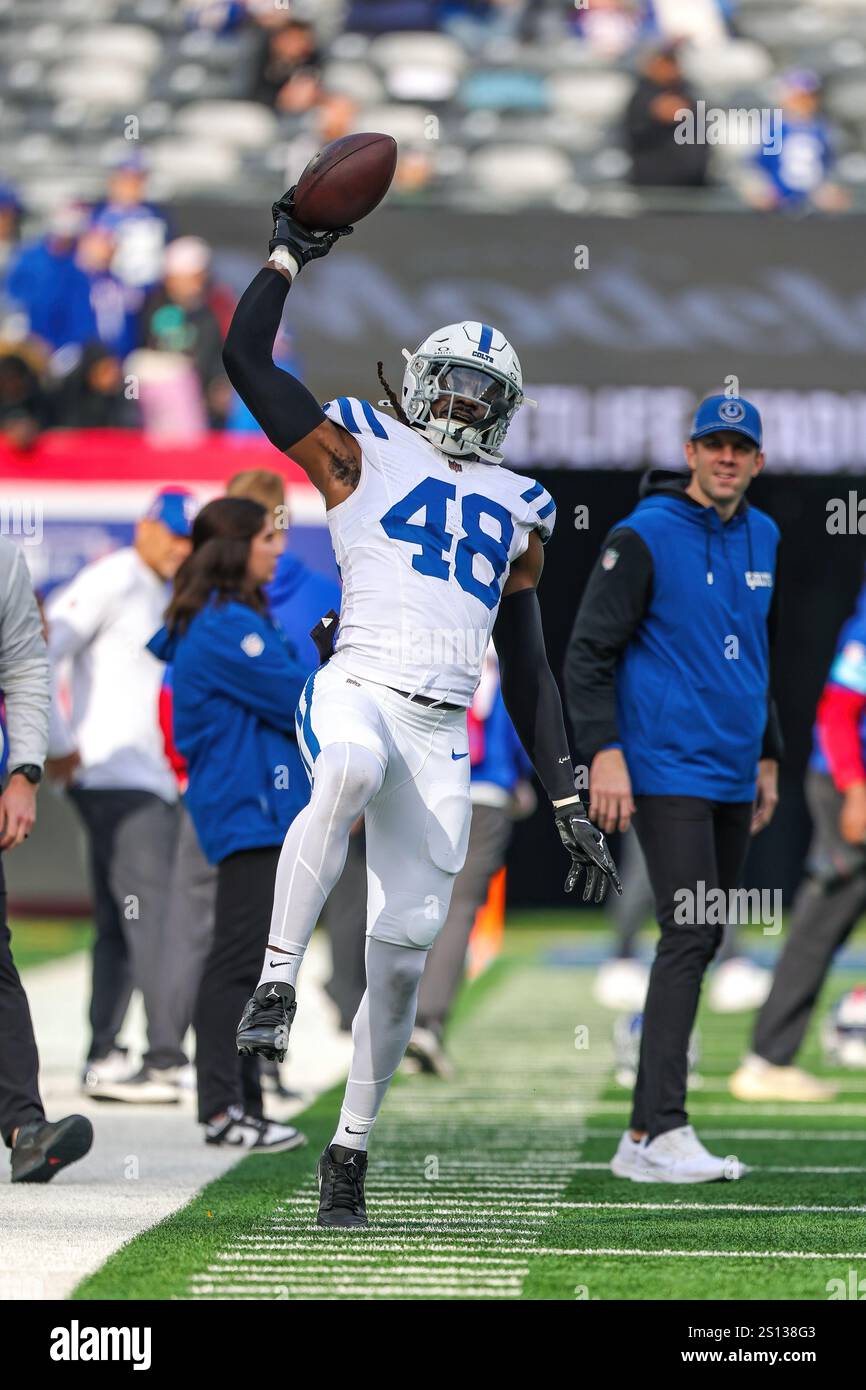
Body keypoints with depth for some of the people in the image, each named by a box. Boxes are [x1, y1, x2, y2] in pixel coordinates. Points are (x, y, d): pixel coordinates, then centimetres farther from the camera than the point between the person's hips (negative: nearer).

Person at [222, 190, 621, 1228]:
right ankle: (275, 985, -35)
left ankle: (351, 1145, 10)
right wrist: (289, 253, 10)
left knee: (404, 948, -2)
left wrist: (567, 804, 20)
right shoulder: (361, 450, 14)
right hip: (356, 690, -4)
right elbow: (246, 360, 7)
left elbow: (527, 671, 25)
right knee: (350, 773, -41)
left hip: (444, 735, 4)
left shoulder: (515, 510, 24)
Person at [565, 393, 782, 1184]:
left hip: (733, 777, 8)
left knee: (705, 942, 6)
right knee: (688, 937, -16)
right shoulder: (644, 538, -8)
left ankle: (648, 1132, 10)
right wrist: (604, 754, -19)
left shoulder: (764, 540, 13)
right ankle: (658, 1134, -20)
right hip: (669, 771, -7)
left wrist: (768, 757, 22)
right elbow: (589, 652, -10)